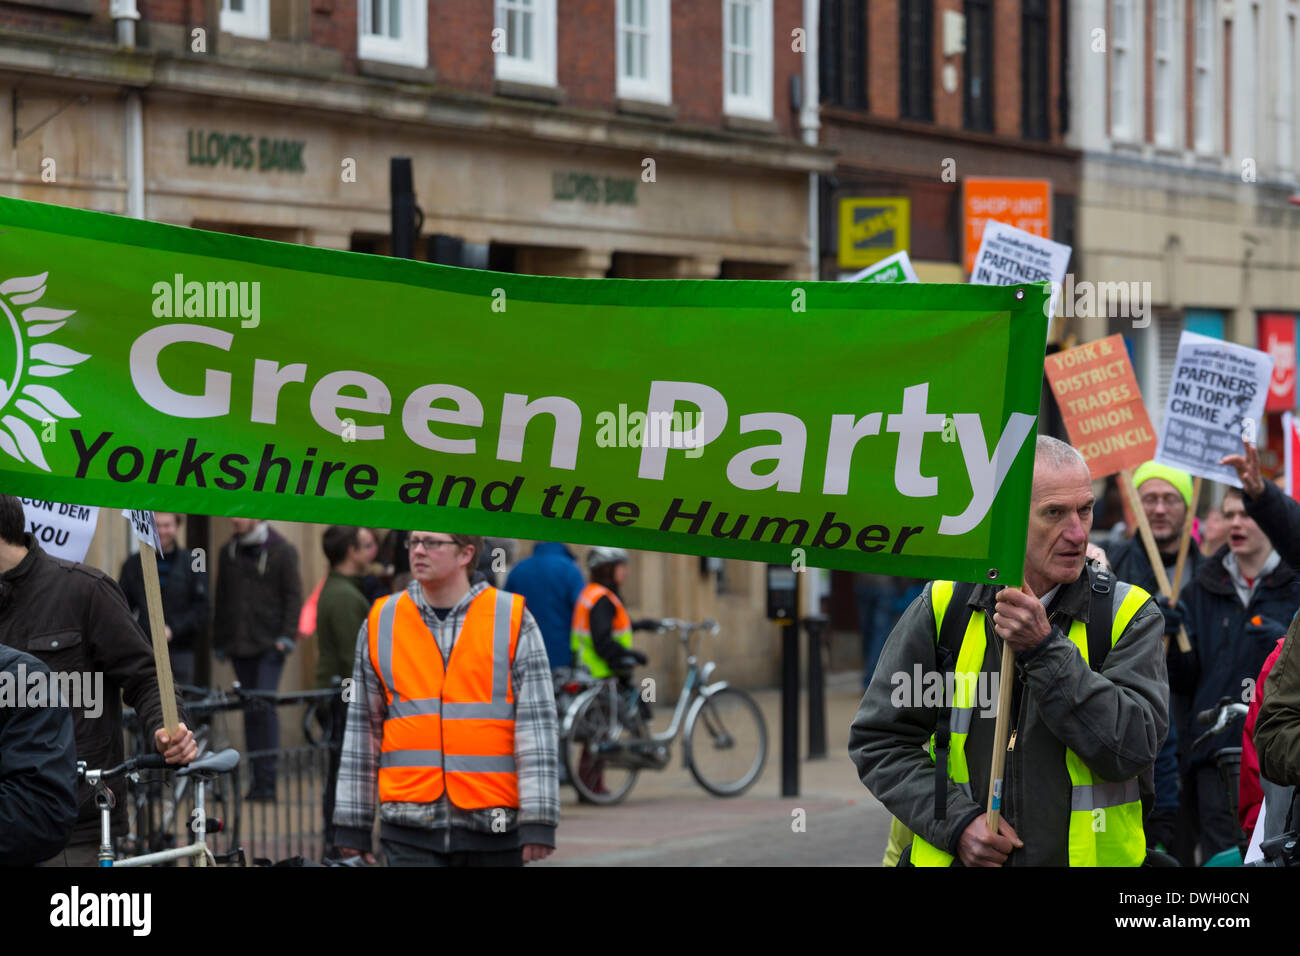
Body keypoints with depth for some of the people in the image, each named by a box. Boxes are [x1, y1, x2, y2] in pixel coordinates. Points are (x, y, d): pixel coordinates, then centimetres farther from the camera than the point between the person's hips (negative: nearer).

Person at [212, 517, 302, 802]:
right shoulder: (228, 552, 13)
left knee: (265, 706, -14)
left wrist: (287, 635, -11)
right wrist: (219, 640, 14)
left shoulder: (282, 551, 0)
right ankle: (258, 778, 10)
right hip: (239, 645, 5)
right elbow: (221, 598, 18)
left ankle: (267, 777, -14)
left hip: (269, 644, -5)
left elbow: (293, 595, -2)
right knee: (250, 711, 6)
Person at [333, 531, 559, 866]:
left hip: (493, 825, -1)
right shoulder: (380, 624, 8)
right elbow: (362, 727, 13)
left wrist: (538, 821, -10)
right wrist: (352, 824, 11)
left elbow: (536, 723, -2)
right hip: (410, 826, 1)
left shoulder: (513, 622, 2)